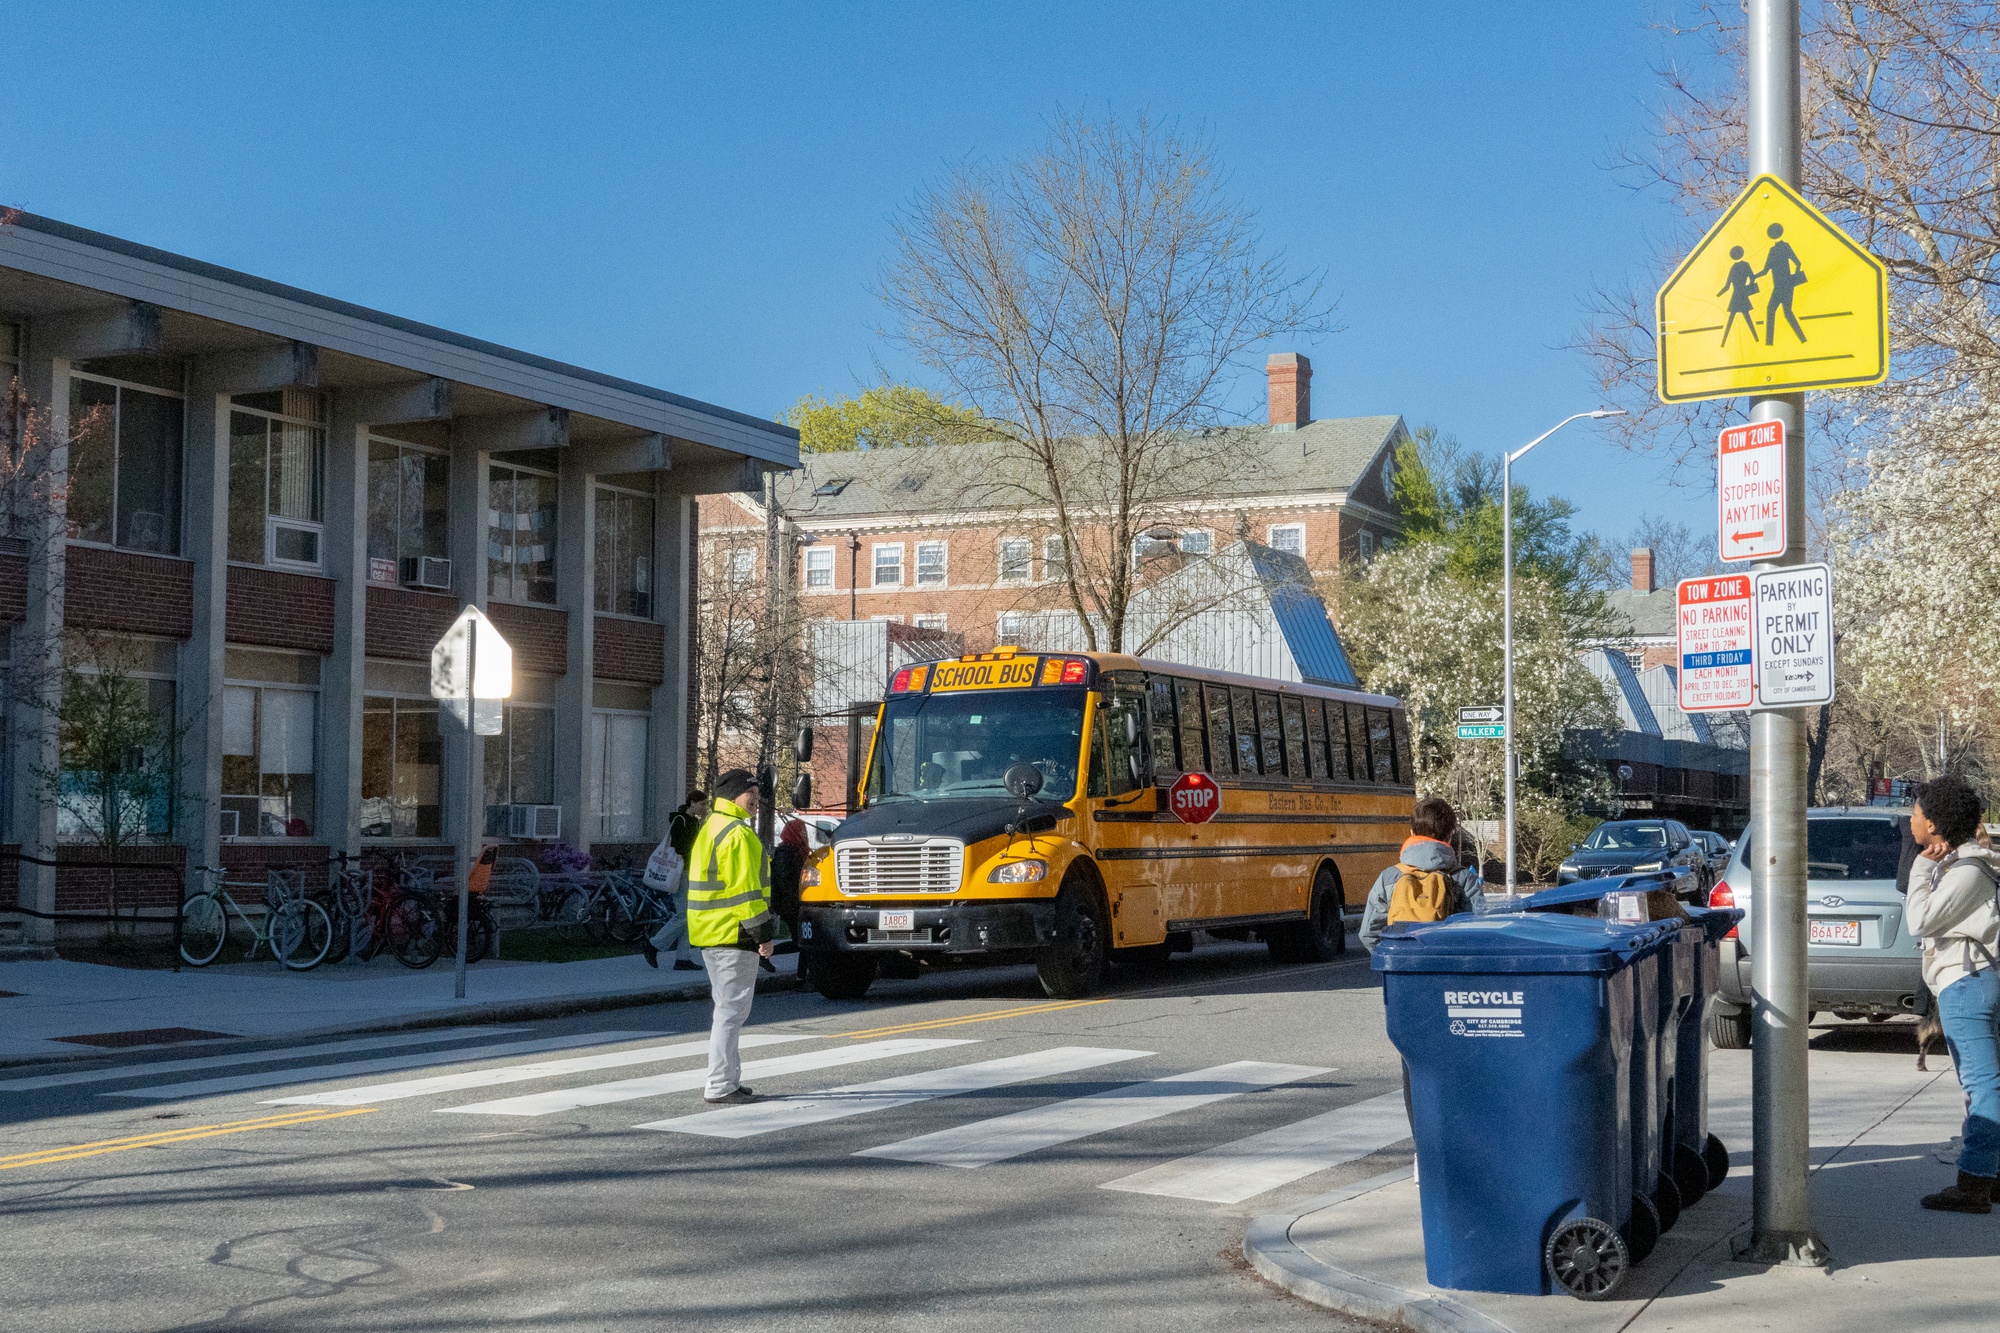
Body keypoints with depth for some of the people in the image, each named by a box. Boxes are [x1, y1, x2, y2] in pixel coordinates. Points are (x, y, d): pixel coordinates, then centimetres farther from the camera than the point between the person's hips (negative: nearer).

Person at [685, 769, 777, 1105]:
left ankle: (725, 1080, 24)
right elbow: (746, 889, -21)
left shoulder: (709, 827, 17)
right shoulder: (738, 834, -16)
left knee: (727, 1007, 18)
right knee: (732, 1010, -7)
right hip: (734, 937, -11)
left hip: (709, 935, 11)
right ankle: (720, 1086, -7)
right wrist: (763, 933, -17)